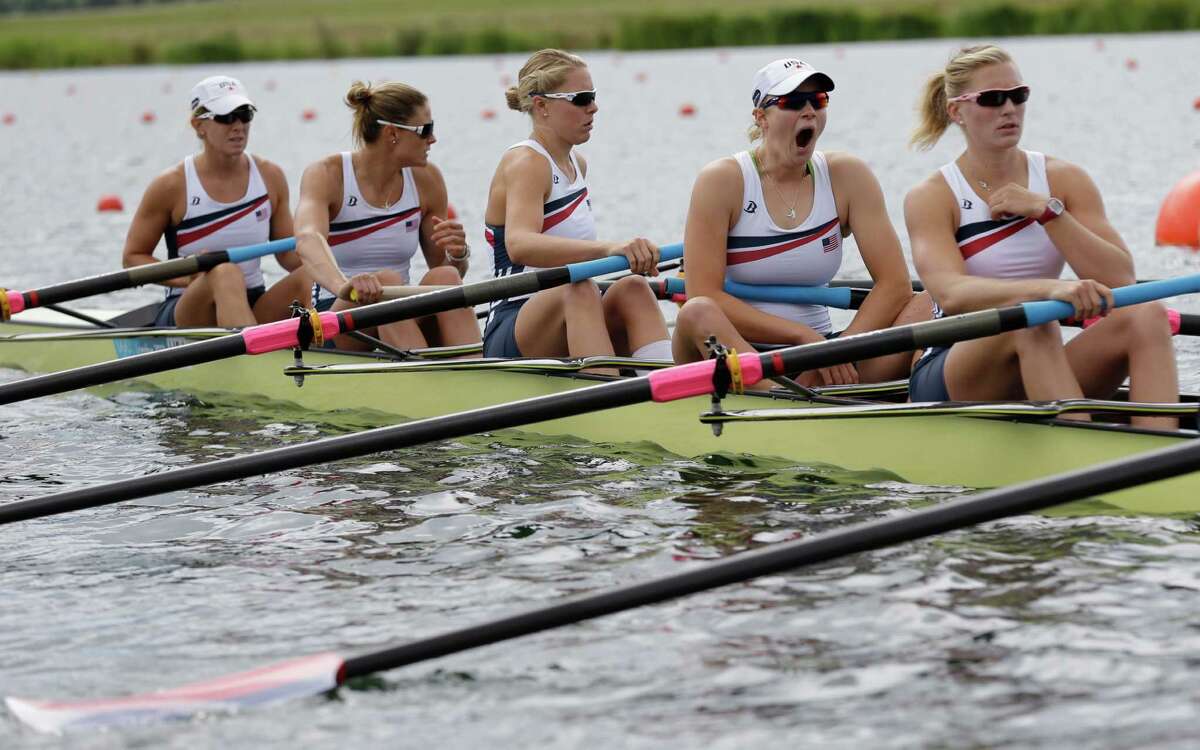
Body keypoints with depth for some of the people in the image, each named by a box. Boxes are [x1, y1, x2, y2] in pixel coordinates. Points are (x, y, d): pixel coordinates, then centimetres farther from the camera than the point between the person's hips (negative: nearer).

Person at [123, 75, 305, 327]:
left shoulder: (270, 177, 5)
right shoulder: (172, 185, -5)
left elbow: (286, 251, 12)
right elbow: (132, 256, 1)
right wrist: (187, 277, -18)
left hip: (253, 307, 4)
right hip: (183, 314, -4)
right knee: (225, 273, -36)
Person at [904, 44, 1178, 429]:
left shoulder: (1065, 180, 7)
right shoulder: (931, 198, -4)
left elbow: (1119, 281, -6)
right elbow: (950, 294, -24)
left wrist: (1046, 210, -15)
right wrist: (1050, 288, -40)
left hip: (1038, 375, 4)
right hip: (950, 382, -4)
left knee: (1146, 315, -21)